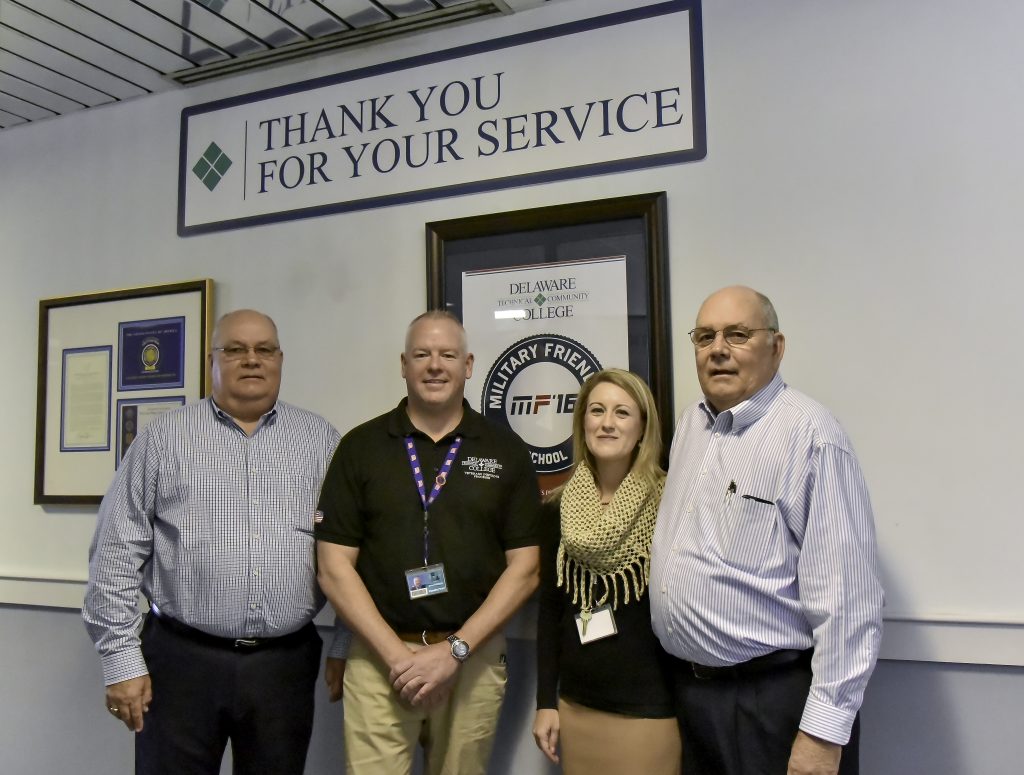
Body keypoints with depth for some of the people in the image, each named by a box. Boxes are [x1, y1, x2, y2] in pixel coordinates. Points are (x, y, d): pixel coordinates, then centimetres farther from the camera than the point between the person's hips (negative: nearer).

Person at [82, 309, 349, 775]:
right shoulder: (163, 438, 1)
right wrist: (122, 658, -3)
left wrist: (345, 647, 4)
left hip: (286, 663, 2)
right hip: (181, 658, -1)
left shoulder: (322, 441, 5)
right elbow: (117, 553, 0)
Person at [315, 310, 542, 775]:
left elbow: (524, 568, -1)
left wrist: (454, 650, -10)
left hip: (474, 659, 1)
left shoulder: (505, 451, 2)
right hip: (379, 657, 0)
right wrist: (398, 655, -10)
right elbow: (334, 567, -2)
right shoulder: (360, 447, 1)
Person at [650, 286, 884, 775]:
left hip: (774, 701, -7)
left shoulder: (809, 435, -18)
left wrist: (825, 732, -19)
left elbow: (847, 598, -20)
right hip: (686, 688, 7)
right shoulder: (689, 425, 6)